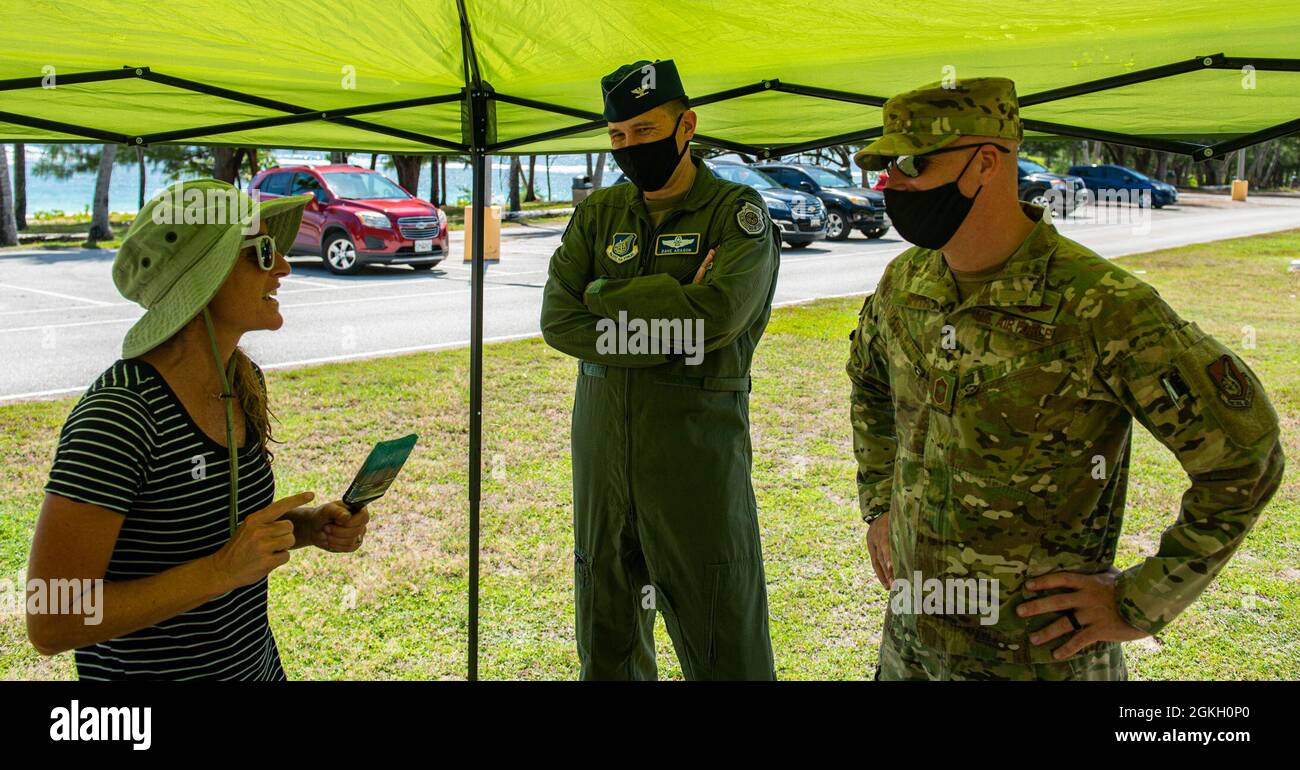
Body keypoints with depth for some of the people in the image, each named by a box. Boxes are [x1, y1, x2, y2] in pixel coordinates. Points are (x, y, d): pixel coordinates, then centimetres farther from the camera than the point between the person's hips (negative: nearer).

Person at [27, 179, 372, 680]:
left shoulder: (242, 381, -3)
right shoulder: (116, 416, -26)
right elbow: (51, 625, -25)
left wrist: (310, 526, -7)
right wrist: (222, 571, -30)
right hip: (146, 672, -7)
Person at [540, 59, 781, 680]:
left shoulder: (737, 212, -4)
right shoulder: (599, 214, 8)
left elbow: (717, 312, -22)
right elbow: (557, 320, -4)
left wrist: (604, 294, -10)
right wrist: (669, 329, -15)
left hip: (698, 451, -4)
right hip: (601, 448, 5)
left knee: (726, 651, 3)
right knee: (606, 642, 16)